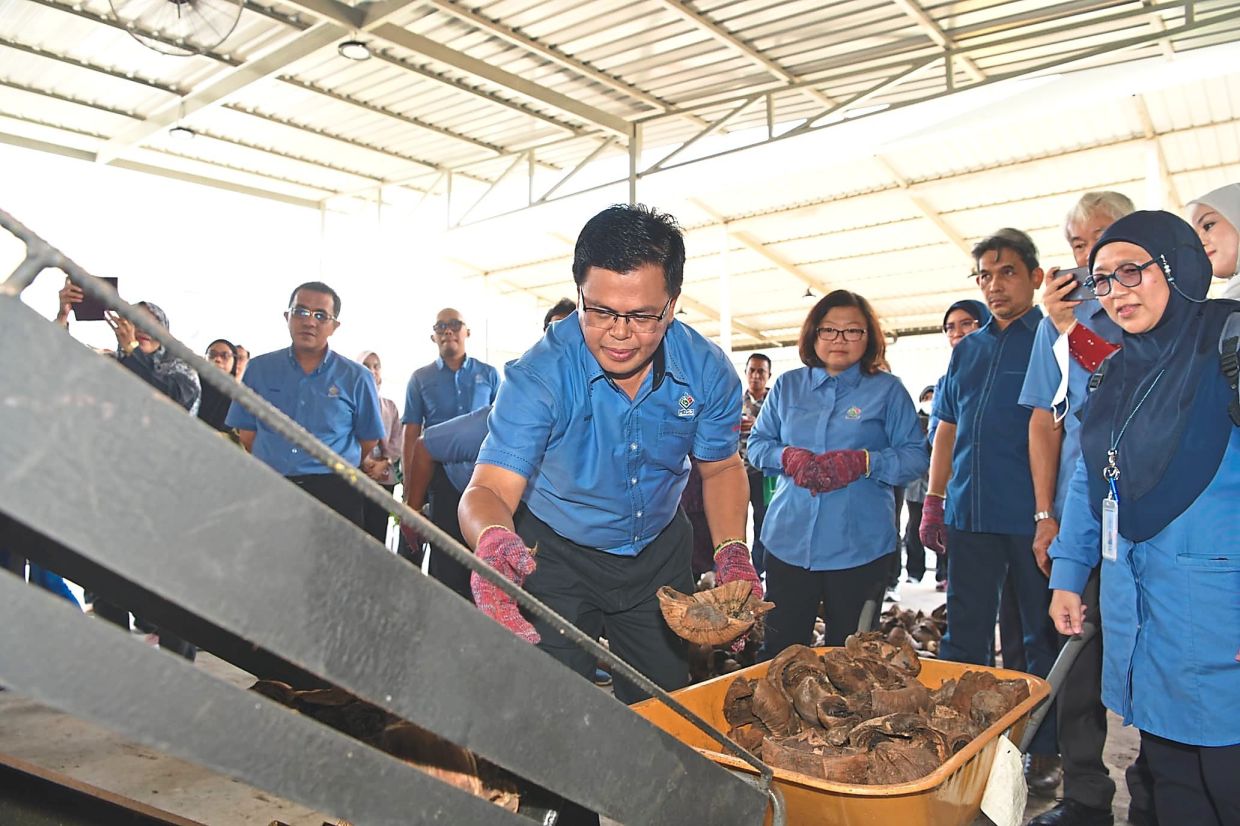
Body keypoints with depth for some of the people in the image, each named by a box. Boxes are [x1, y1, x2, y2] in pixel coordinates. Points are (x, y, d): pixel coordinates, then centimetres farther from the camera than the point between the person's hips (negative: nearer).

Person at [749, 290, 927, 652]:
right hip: (789, 540, 2)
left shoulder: (887, 390, 3)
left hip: (859, 547, -2)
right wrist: (786, 457, -11)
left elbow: (916, 456, -1)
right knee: (780, 651, 7)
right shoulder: (787, 385, 11)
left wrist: (863, 462, -19)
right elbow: (757, 443, 12)